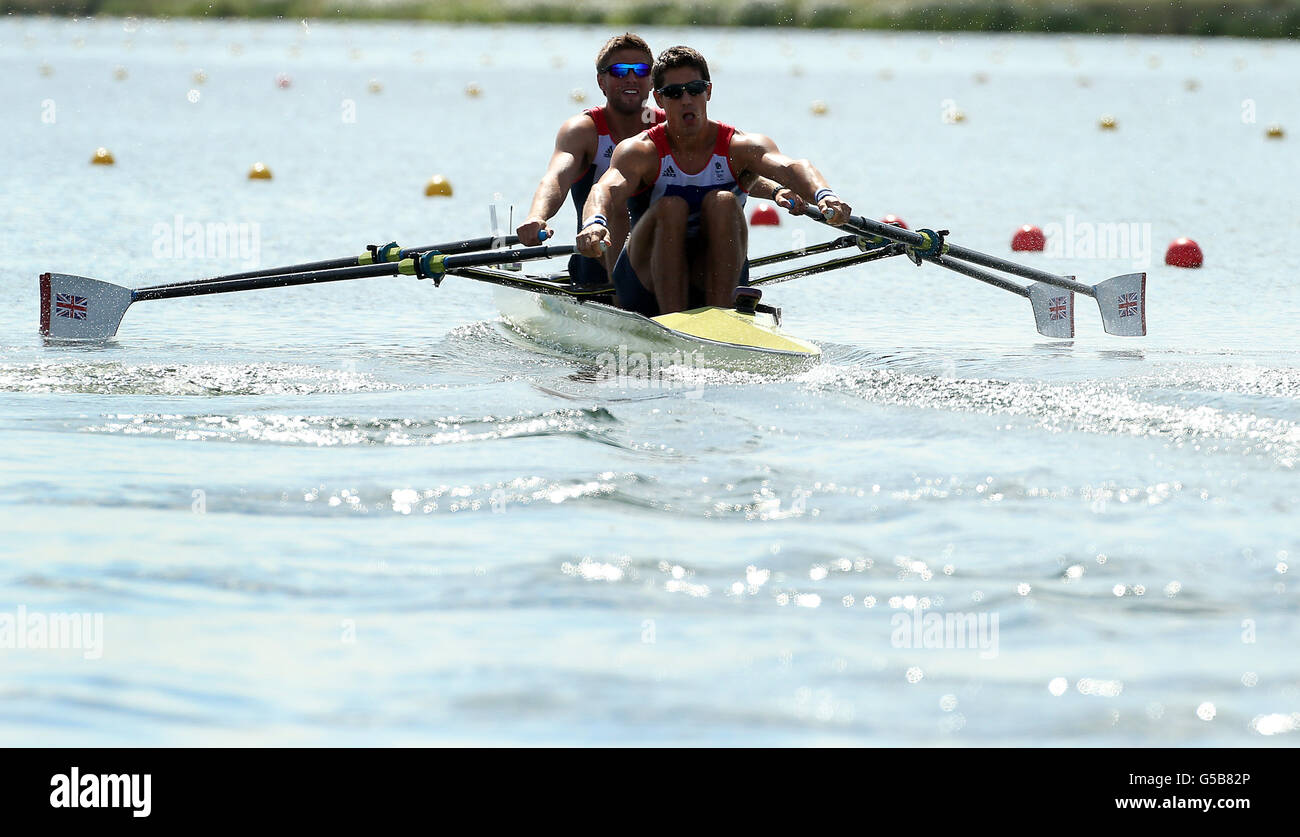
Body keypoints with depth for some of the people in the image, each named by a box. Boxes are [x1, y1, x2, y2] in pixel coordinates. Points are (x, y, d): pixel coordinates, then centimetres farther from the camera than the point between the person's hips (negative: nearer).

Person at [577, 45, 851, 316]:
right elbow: (607, 189, -26)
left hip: (717, 282, 1)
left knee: (722, 202, -22)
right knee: (671, 208, -26)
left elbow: (789, 167, -23)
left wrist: (822, 194, -46)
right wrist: (594, 222, -51)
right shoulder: (641, 151, -5)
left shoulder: (738, 146, -3)